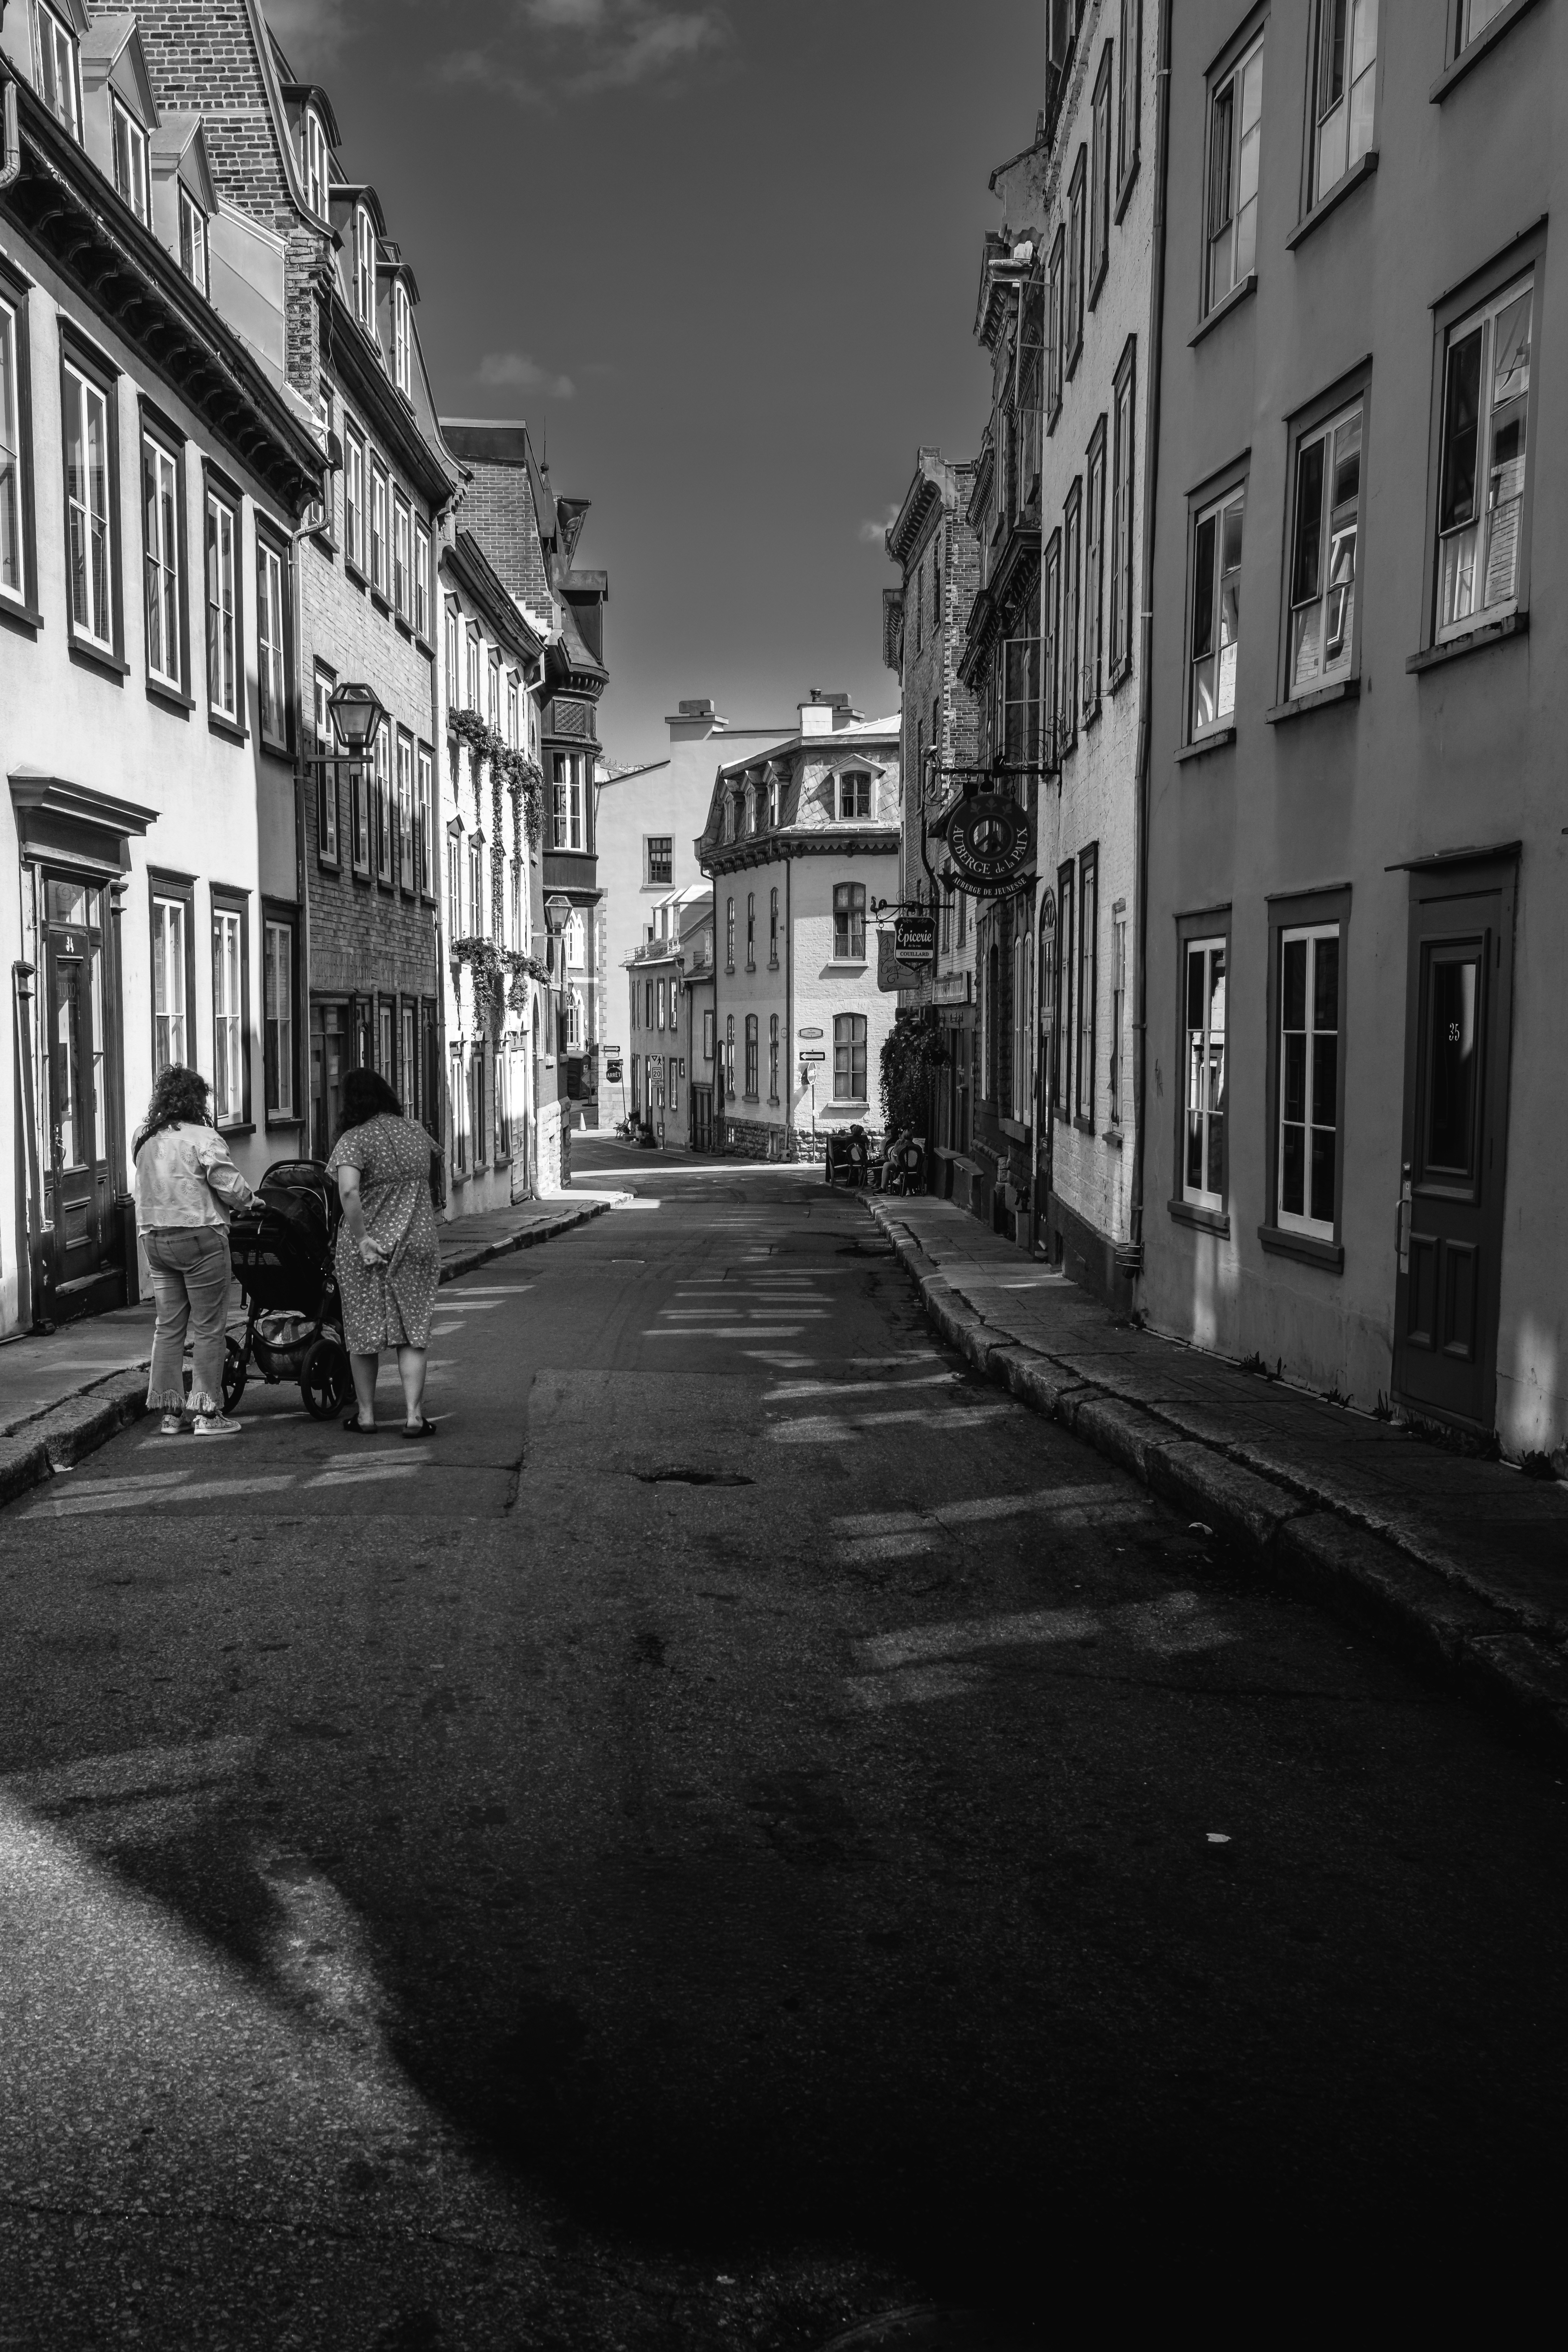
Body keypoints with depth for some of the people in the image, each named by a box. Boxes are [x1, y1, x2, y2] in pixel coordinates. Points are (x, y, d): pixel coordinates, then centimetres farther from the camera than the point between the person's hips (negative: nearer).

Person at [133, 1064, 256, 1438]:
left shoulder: (143, 1139, 9)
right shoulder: (202, 1137, -12)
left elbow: (151, 1188, 13)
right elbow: (231, 1187, -13)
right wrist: (250, 1200, 5)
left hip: (154, 1237, 7)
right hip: (199, 1237, -7)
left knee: (168, 1326, 12)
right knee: (208, 1328, 1)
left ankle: (169, 1411, 15)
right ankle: (208, 1412, 4)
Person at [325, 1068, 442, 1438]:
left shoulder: (354, 1140, -11)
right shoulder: (416, 1131, 6)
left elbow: (348, 1191, -26)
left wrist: (362, 1238, -21)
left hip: (367, 1245, -3)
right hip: (416, 1244, 3)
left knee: (363, 1328, 10)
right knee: (412, 1331, 7)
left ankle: (366, 1414, 17)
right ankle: (414, 1416, 1)